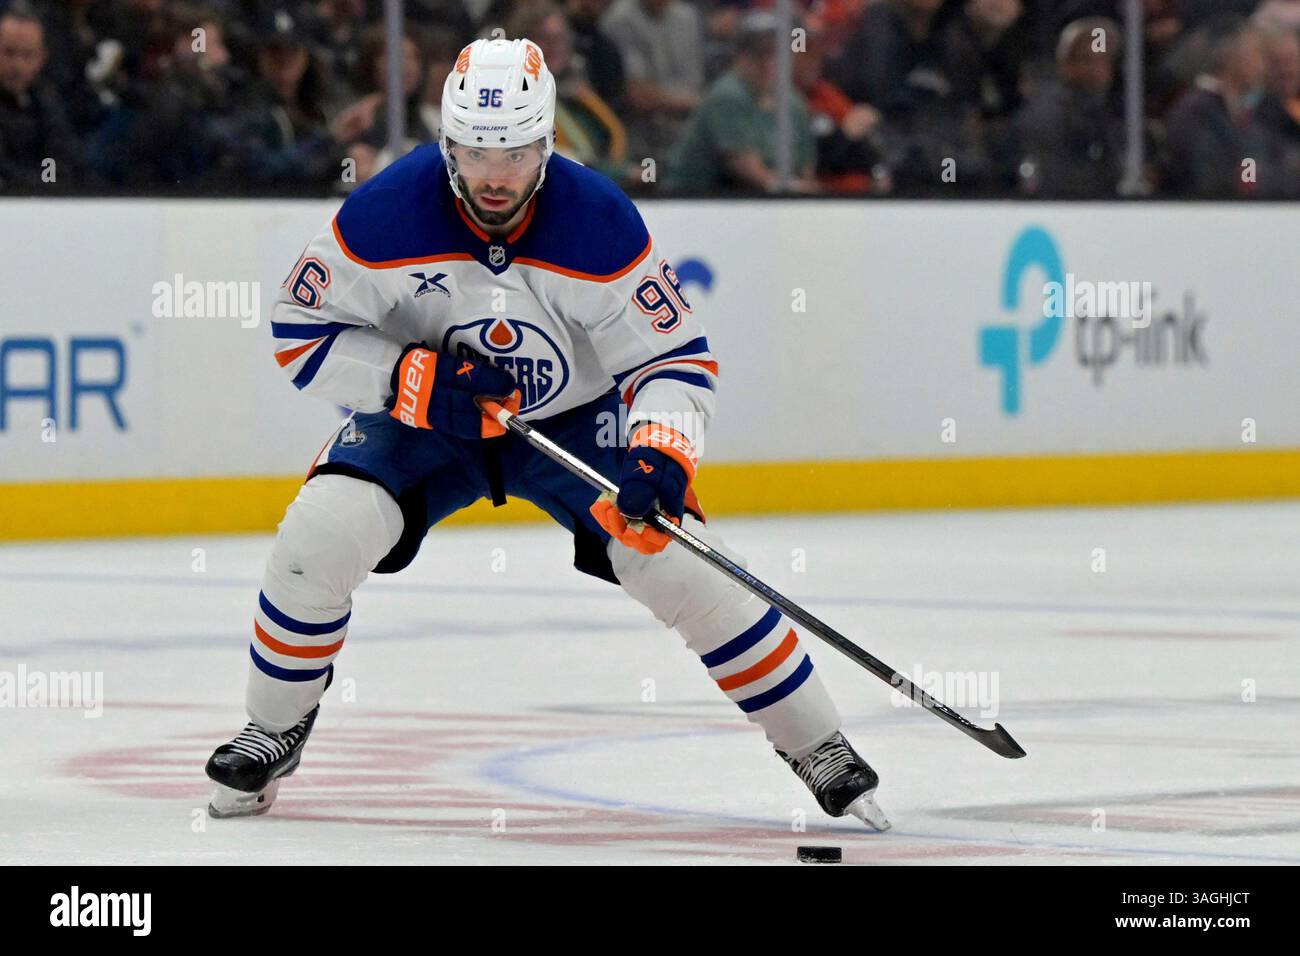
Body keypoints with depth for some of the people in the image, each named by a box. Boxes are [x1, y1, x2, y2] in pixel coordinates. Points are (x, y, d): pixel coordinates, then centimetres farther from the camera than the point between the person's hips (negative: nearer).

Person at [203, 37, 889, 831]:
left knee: (682, 565, -16)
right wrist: (417, 380, -27)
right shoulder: (386, 214, -24)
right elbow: (303, 334, -14)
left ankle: (819, 749, 0)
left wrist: (658, 456, -37)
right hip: (422, 423, 1)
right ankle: (273, 734, 2)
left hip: (573, 419, 0)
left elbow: (676, 360, -19)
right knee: (319, 534, -22)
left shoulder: (600, 222, -25)